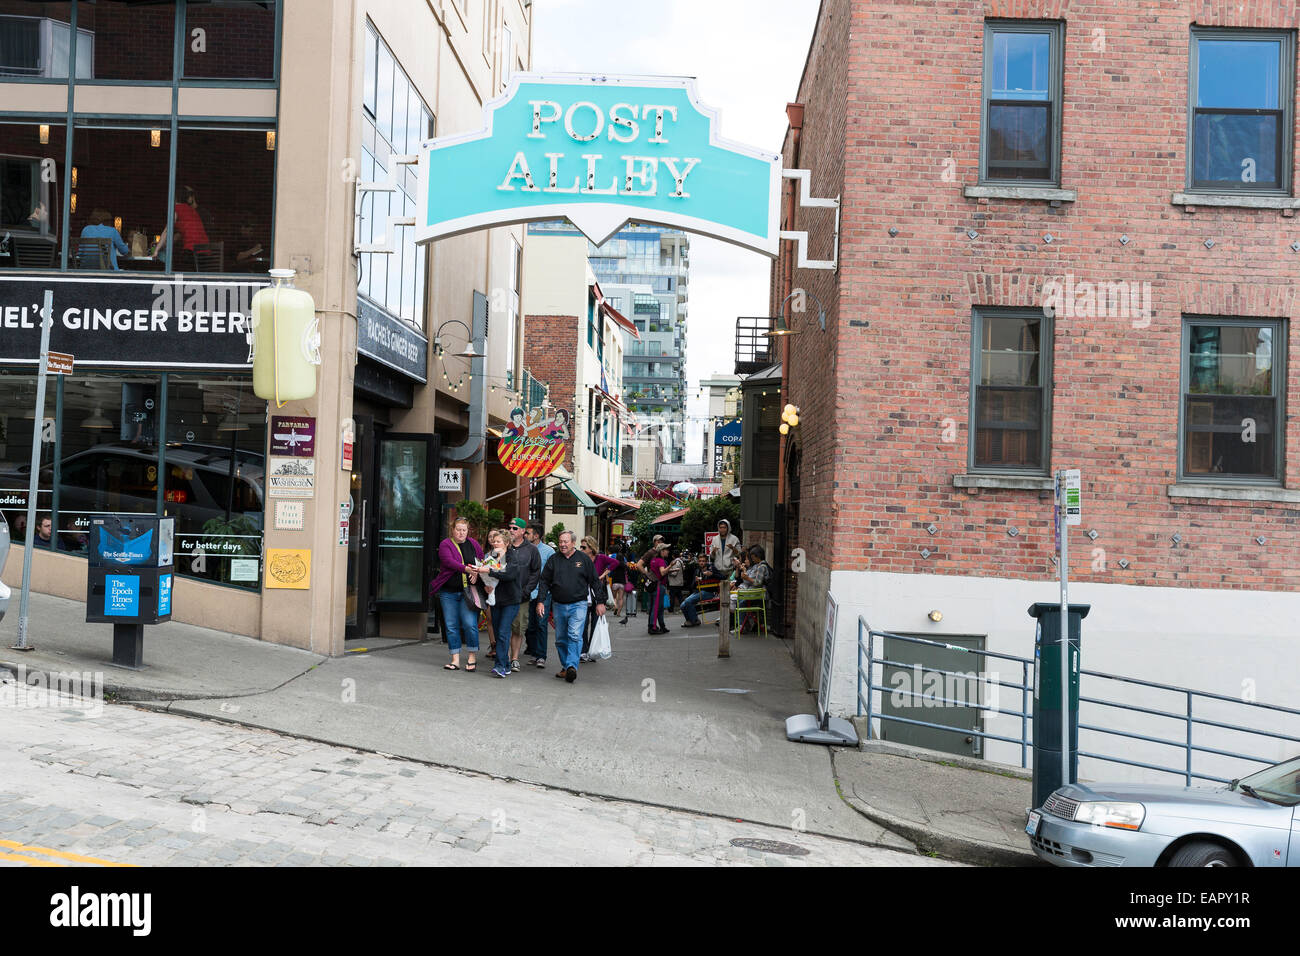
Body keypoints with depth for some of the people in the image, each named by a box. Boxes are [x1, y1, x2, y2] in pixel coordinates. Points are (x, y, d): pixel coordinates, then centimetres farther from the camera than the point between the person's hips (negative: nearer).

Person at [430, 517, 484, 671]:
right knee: (451, 625, 2)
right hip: (448, 592, 0)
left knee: (469, 624, -10)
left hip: (468, 591, 0)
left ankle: (472, 658, 4)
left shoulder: (473, 544, 10)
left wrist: (476, 573, -5)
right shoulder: (445, 544, 0)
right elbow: (449, 561, -16)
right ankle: (455, 660, 10)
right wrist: (465, 569, -31)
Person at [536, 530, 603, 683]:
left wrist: (600, 602, 3)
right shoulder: (553, 560, 7)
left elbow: (594, 582, 6)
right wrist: (540, 601, -4)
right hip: (559, 606, 3)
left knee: (575, 636, -16)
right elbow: (544, 582, 8)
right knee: (561, 639, 8)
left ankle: (572, 666, -22)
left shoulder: (583, 559, 2)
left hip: (578, 605, -3)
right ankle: (565, 667, 19)